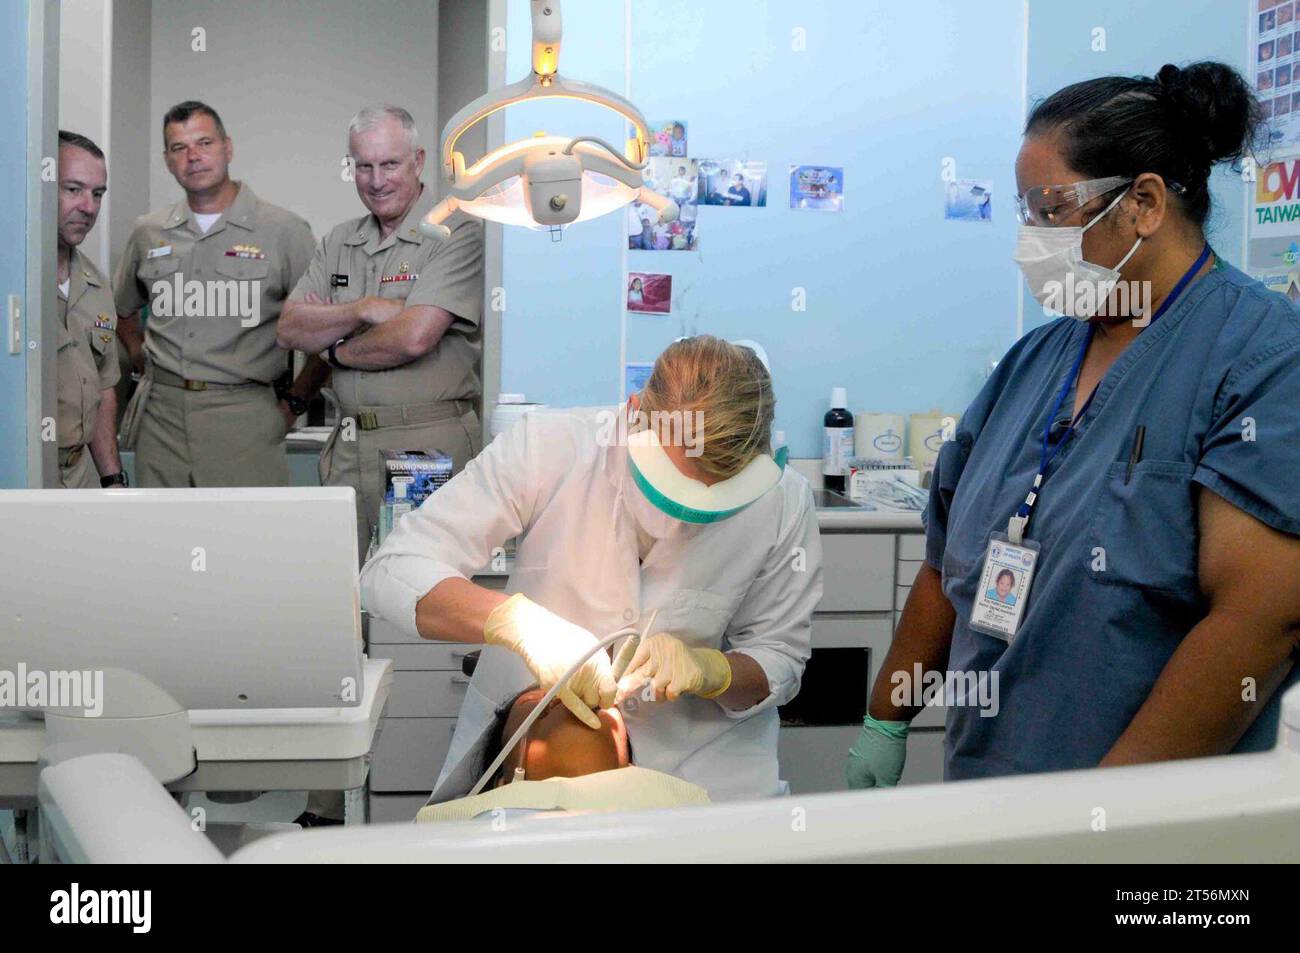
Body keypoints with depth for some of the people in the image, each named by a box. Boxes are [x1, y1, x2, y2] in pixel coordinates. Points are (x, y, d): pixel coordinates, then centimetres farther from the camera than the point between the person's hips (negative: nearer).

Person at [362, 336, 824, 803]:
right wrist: (520, 622, -36)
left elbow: (781, 659, 0)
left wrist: (709, 669, -23)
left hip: (690, 761, 1)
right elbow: (390, 572, -19)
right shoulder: (548, 446, -18)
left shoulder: (783, 504, -12)